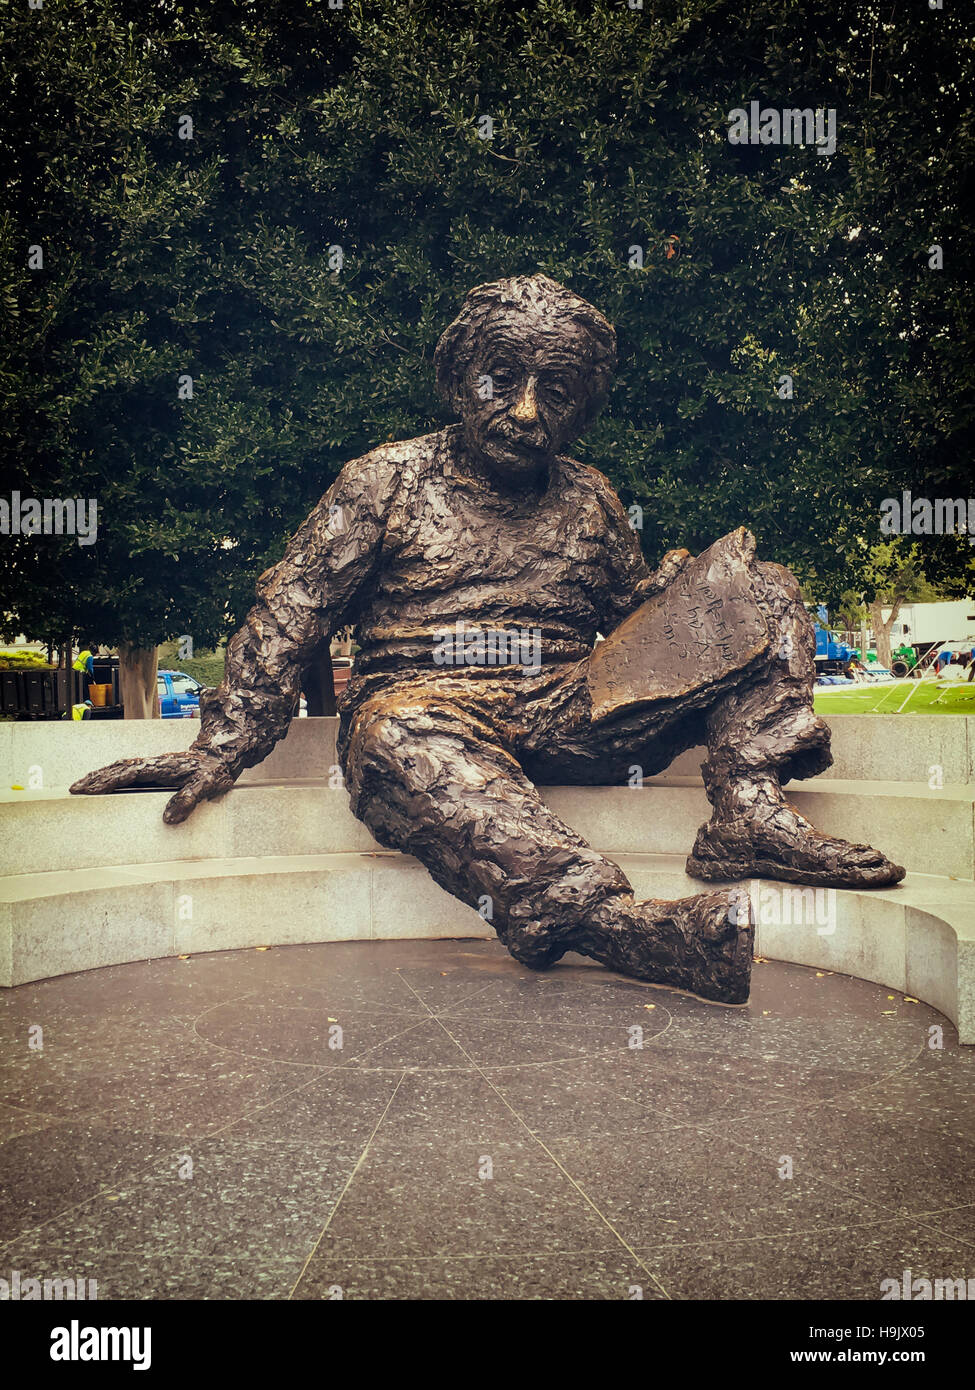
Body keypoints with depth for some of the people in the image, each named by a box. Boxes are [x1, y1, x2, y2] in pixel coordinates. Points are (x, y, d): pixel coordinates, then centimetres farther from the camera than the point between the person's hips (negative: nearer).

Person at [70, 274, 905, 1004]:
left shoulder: (589, 501, 19)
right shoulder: (389, 480, 9)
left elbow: (639, 621, 25)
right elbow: (291, 613, 4)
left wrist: (704, 593, 3)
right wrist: (225, 747, -4)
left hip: (569, 708, 4)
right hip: (430, 706, -3)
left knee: (759, 586, -7)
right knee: (397, 740, -42)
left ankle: (749, 812, -27)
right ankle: (618, 923, -58)